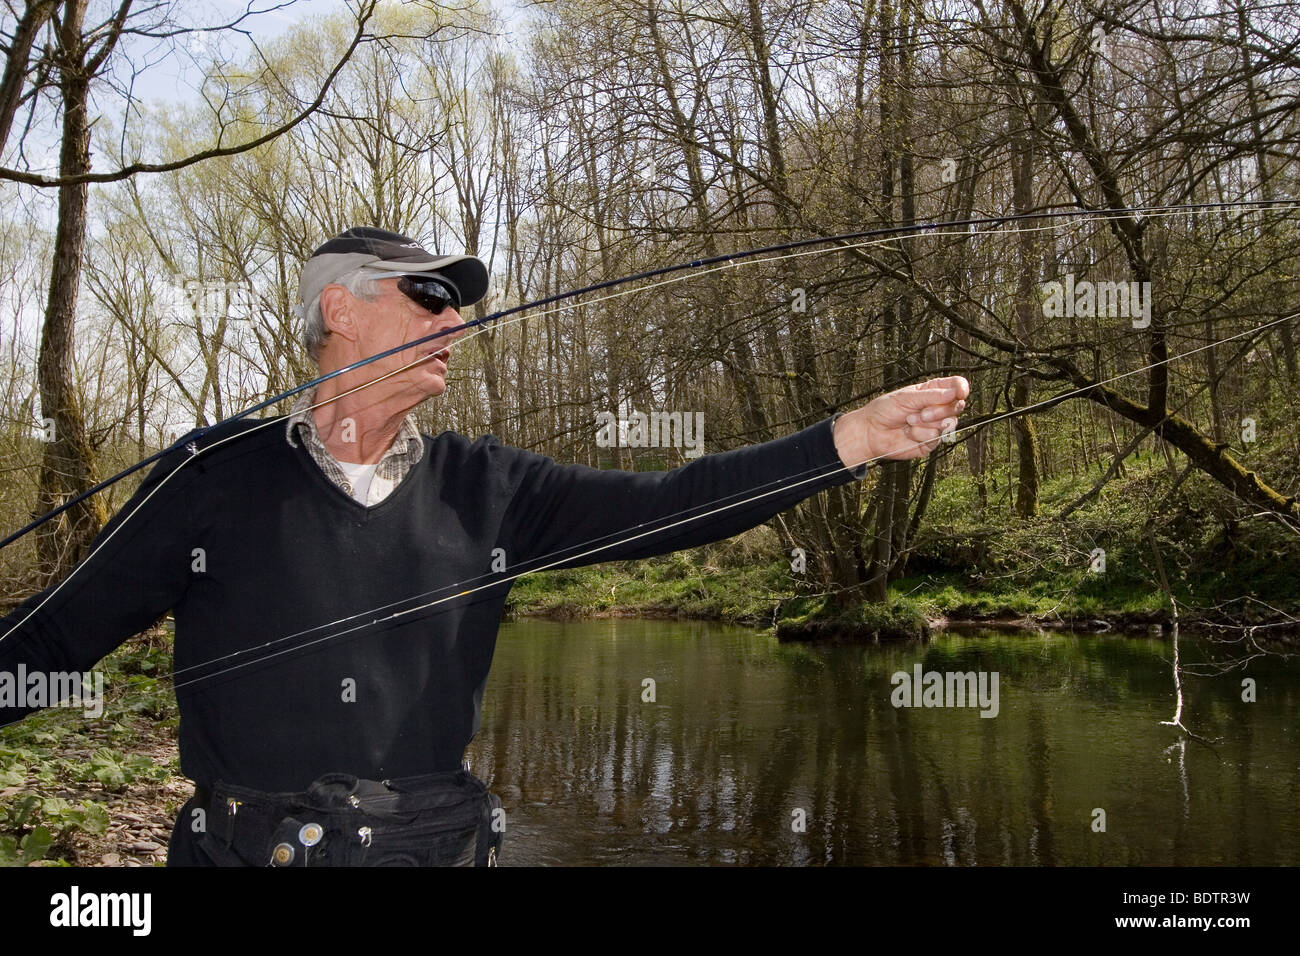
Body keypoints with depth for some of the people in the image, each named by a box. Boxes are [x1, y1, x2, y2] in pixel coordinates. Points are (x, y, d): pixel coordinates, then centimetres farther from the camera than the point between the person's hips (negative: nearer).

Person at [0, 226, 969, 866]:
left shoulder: (486, 487, 2)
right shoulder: (218, 475, -5)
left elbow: (665, 505, -4)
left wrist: (855, 435, -12)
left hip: (435, 843, 3)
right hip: (243, 845, -2)